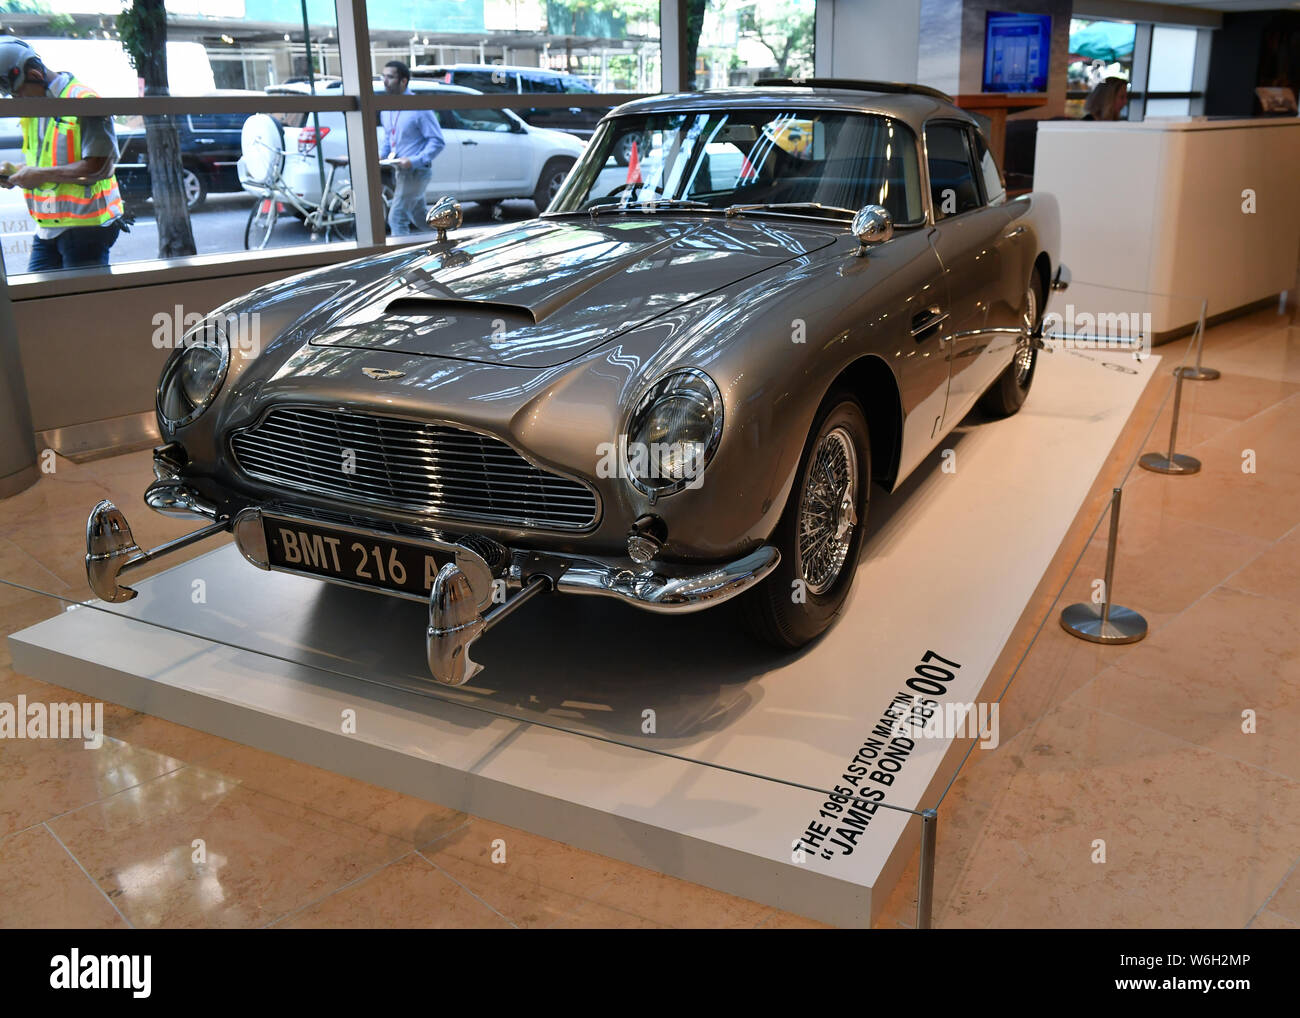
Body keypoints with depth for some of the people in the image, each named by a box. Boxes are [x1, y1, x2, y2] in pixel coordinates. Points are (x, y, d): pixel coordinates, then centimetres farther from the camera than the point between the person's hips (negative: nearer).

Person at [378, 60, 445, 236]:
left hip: (416, 171, -8)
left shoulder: (418, 108, -15)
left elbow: (438, 142, -16)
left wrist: (414, 161, -25)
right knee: (419, 218, 19)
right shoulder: (386, 109, 8)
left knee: (396, 217, -13)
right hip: (401, 171, 8)